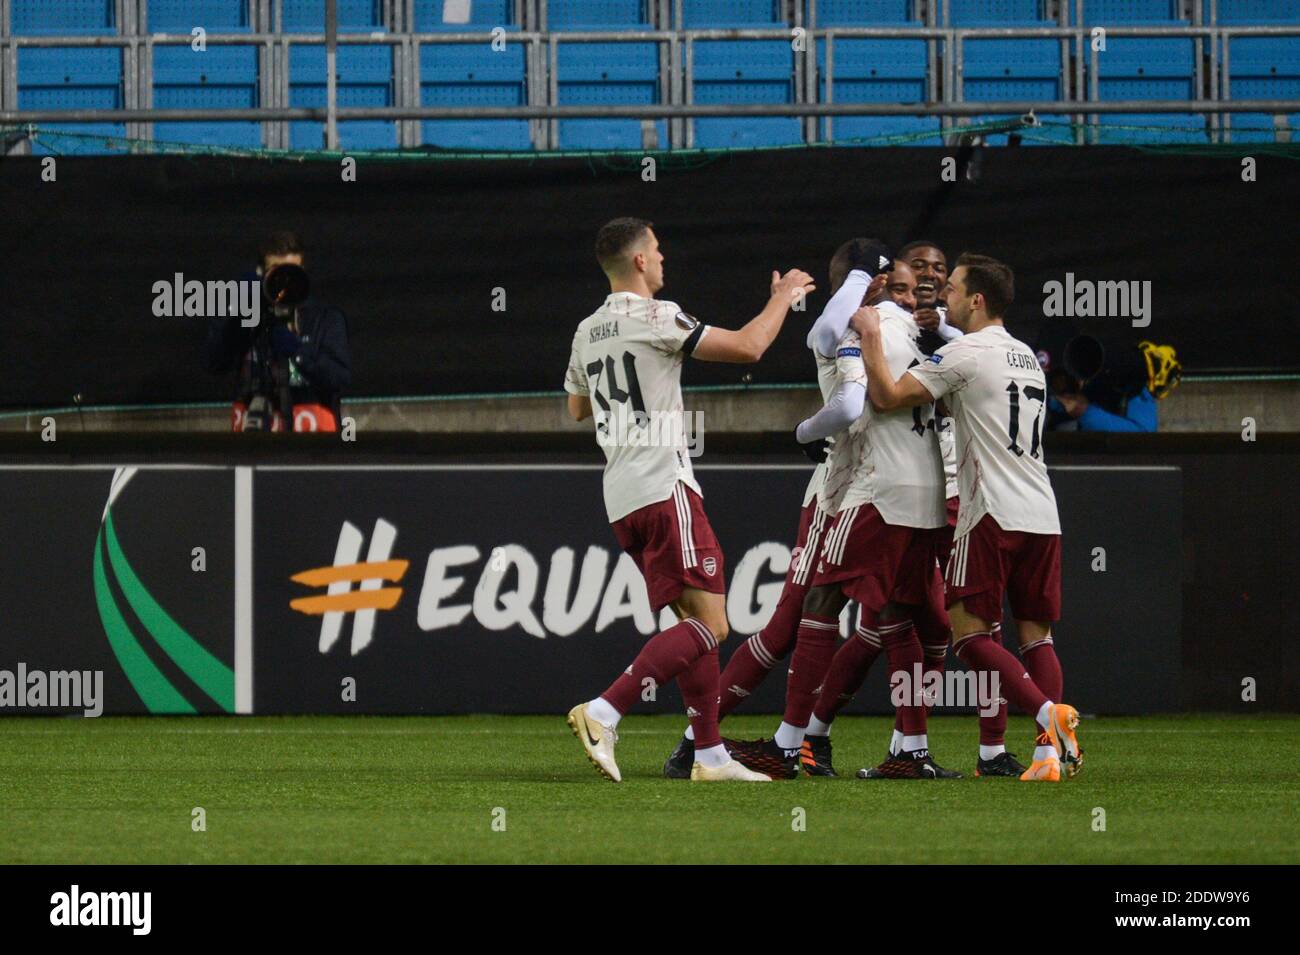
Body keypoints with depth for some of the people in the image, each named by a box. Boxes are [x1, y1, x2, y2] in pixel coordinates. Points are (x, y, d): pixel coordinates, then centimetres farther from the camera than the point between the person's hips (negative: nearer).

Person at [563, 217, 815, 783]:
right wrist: (783, 298, 8)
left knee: (694, 624, 13)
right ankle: (603, 714, -24)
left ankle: (710, 753, 9)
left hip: (621, 499, 9)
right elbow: (747, 347, -9)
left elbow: (576, 408, 31)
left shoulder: (587, 332, 15)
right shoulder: (654, 318, -9)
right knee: (709, 624, -12)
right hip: (664, 486, -9)